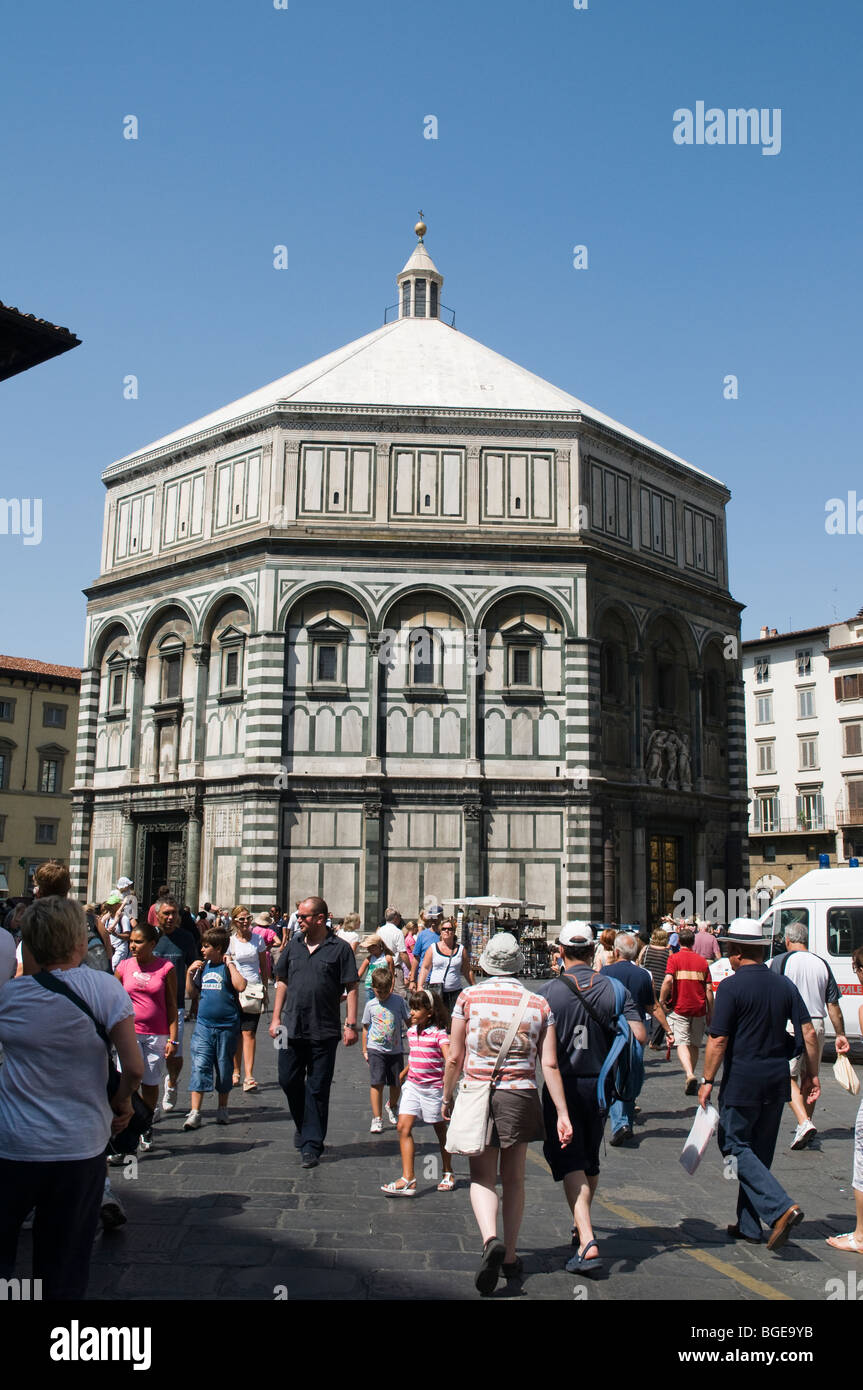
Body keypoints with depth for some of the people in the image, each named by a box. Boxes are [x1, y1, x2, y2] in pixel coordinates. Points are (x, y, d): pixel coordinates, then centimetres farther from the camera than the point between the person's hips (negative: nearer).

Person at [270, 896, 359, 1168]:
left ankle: (311, 1145, 12)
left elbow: (351, 988, -5)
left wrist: (351, 1024, -11)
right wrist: (276, 1017, 9)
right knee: (288, 1081, 11)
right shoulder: (294, 946, 9)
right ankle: (303, 1126, 36)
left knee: (317, 1089, 2)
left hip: (324, 1032, -4)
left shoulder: (340, 948, -4)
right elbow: (282, 982, 15)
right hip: (292, 1029, 4)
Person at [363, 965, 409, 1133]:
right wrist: (365, 1050, 9)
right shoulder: (371, 1005, 1)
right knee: (376, 1083, -10)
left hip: (395, 1050, 1)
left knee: (396, 1083, 10)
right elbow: (365, 1028, 9)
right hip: (376, 1049, -1)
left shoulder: (398, 1001, -2)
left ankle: (392, 1106, 40)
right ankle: (377, 1119, -3)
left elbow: (409, 1021, 6)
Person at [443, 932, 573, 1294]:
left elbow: (455, 1057, -1)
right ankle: (510, 1257, 25)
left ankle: (491, 1240, -17)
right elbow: (549, 1064, -3)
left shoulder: (469, 997, -3)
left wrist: (447, 1097, 12)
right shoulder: (538, 1004, 0)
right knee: (514, 1179, 16)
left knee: (482, 1177, 7)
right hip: (521, 1097, 2)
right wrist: (562, 1113, 1)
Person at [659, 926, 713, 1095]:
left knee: (682, 1043, -5)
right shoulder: (702, 961, 6)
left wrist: (662, 1001, -7)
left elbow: (668, 981, -19)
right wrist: (710, 1013, 11)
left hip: (680, 1008, -3)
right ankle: (691, 1074, 24)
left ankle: (690, 1075, -26)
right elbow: (708, 989, 4)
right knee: (694, 1045, 16)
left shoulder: (674, 958, -4)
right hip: (699, 1009, 3)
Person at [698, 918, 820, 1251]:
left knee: (735, 1147, 4)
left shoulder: (731, 986, -13)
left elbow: (718, 1040, -15)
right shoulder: (784, 984, 4)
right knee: (759, 1151, 15)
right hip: (777, 1082, 6)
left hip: (741, 1081, -6)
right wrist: (813, 1074, 12)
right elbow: (809, 1033, 3)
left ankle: (781, 1208, -13)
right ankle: (749, 1226, 21)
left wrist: (707, 1080, -6)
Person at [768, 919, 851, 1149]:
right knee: (809, 1078, 17)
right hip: (817, 1025, 5)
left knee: (788, 1076, 0)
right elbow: (833, 1005, 8)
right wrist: (841, 1035, 14)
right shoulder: (822, 964, 8)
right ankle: (805, 1124, 25)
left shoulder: (781, 961, -5)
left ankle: (804, 1123, -17)